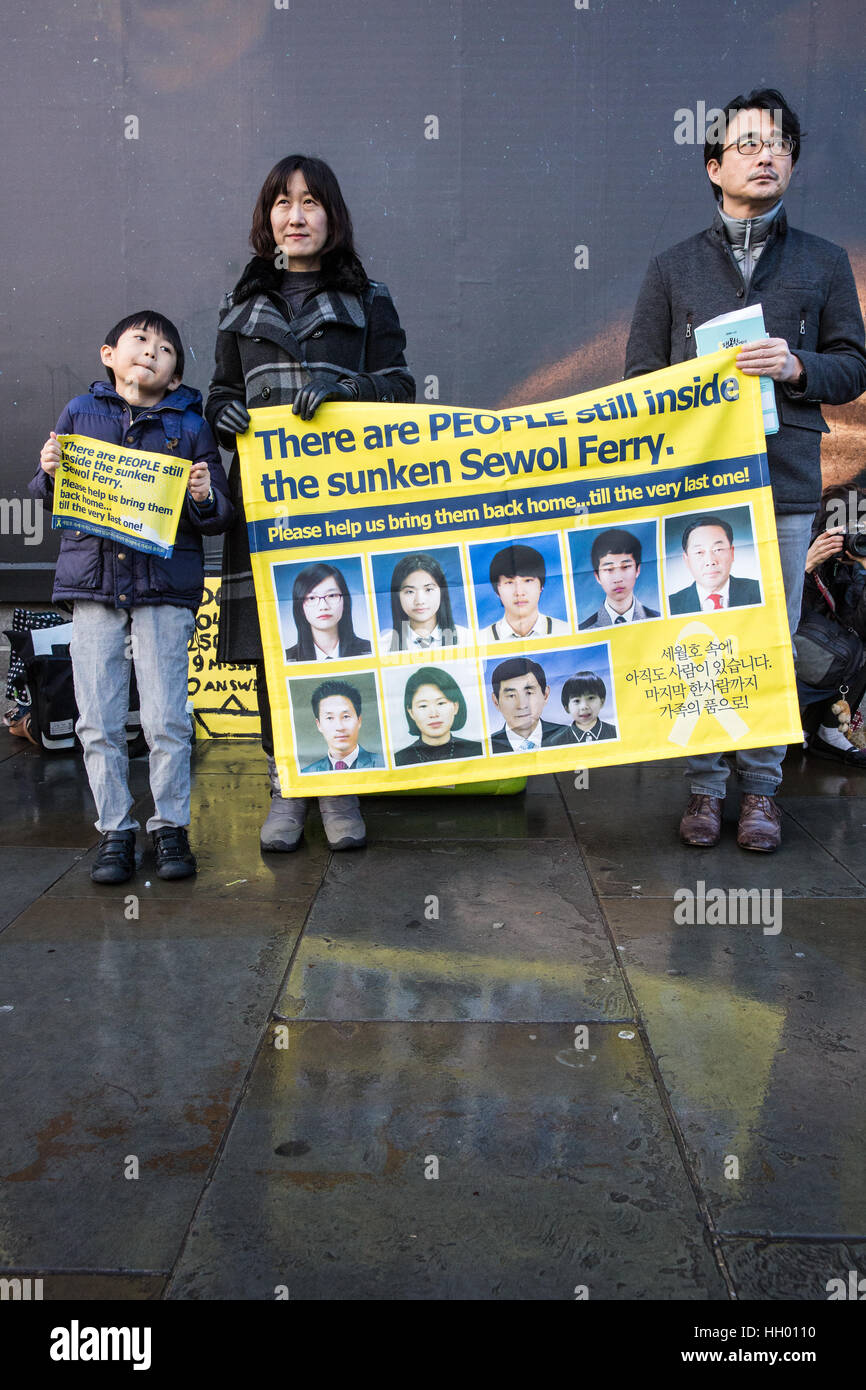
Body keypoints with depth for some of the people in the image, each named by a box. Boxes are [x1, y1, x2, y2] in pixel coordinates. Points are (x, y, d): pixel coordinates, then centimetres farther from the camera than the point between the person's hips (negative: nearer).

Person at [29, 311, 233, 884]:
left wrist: (205, 500, -15)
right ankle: (115, 831, 18)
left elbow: (221, 516, 6)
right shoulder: (80, 413, 11)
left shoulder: (190, 426, 6)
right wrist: (50, 473, -6)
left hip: (165, 587, -2)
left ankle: (172, 827, 15)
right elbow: (53, 499, 15)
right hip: (93, 585, 2)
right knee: (99, 723, 5)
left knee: (167, 721, -2)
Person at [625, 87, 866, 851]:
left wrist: (798, 367, -9)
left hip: (785, 480, 1)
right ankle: (705, 785, 14)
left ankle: (761, 788, 16)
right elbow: (641, 379, 10)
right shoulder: (672, 267, 12)